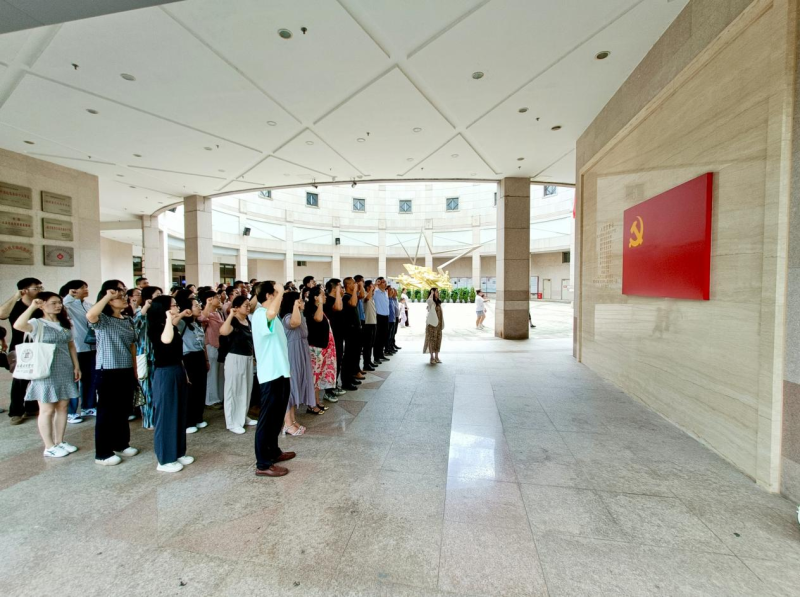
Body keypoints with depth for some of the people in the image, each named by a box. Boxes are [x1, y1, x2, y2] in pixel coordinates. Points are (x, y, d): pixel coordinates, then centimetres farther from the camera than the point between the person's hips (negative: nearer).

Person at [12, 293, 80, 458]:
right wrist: (32, 307, -26)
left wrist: (76, 366, 10)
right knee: (47, 410, 3)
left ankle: (59, 442, 23)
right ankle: (49, 447, 14)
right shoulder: (37, 323, -8)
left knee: (62, 407, 11)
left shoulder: (65, 324, 10)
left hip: (65, 371, 6)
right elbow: (18, 325, -32)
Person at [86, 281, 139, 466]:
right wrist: (107, 296, -27)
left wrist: (135, 369, 13)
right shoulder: (102, 319, -10)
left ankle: (121, 443, 31)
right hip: (107, 371, -6)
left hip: (126, 371, 6)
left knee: (124, 409, 16)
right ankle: (102, 453, 16)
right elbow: (90, 315, -37)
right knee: (106, 411, 3)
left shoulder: (128, 320, 9)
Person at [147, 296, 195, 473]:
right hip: (165, 375, -9)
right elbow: (166, 340, -38)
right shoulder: (155, 328, -16)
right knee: (166, 415, 1)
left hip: (178, 372, 9)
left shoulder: (168, 326, 9)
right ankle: (164, 460, 14)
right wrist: (169, 318, -29)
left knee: (179, 413, 15)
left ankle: (178, 453, 28)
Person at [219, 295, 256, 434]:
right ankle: (232, 422, 14)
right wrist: (231, 315, -32)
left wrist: (252, 355, 18)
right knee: (234, 389, 2)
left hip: (248, 358, 8)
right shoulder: (233, 321, -14)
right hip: (235, 358, -8)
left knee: (246, 388, 16)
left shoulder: (248, 321, 9)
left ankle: (242, 417, 31)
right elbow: (223, 331, -37)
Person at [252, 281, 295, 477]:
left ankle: (273, 451, 35)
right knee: (267, 418, 0)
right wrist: (281, 292, -33)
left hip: (280, 372, 10)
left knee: (277, 416, 20)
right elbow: (272, 312, -44)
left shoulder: (269, 316, 16)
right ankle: (263, 464, 12)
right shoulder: (260, 314, -18)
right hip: (271, 374, -10)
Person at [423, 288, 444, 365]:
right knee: (432, 340, -2)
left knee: (438, 340, 10)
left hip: (438, 324, 7)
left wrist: (442, 324, 15)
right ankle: (432, 358, 6)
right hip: (432, 324, -7)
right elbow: (429, 300, -37)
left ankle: (436, 357, 19)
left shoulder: (439, 303, 14)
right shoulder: (431, 302, -9)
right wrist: (432, 293, -20)